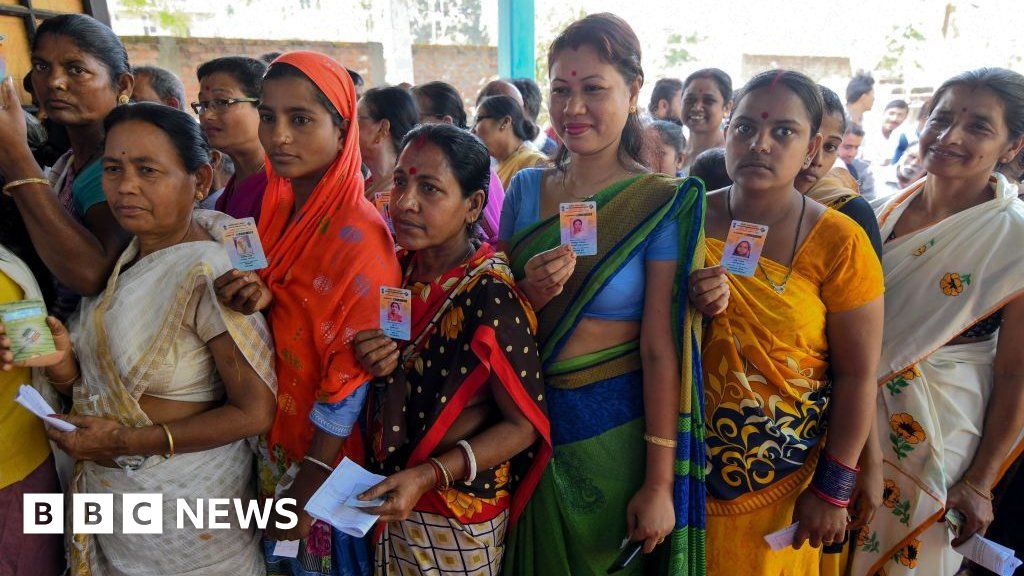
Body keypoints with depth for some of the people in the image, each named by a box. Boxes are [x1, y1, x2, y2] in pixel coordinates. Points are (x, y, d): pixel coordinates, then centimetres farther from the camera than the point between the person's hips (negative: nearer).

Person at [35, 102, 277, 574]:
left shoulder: (208, 272, -24)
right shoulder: (119, 258, 0)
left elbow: (256, 410, -24)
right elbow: (91, 383, 8)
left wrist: (127, 441, -20)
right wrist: (61, 363, -14)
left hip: (185, 500, -7)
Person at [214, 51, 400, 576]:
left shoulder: (359, 234, -22)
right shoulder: (275, 212, 0)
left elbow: (352, 371, -21)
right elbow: (283, 325, 6)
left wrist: (310, 484, -16)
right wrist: (259, 301, -17)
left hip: (329, 446, -6)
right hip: (275, 435, 6)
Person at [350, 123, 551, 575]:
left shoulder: (491, 297, -24)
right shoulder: (397, 268, -5)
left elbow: (524, 424, -18)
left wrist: (428, 475, -25)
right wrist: (371, 365, -15)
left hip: (460, 516, -6)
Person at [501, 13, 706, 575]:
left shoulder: (662, 203, -12)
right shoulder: (525, 188, 0)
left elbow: (660, 349, -14)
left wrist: (660, 483, -13)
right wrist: (529, 292, -17)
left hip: (616, 432, -3)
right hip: (533, 420, 4)